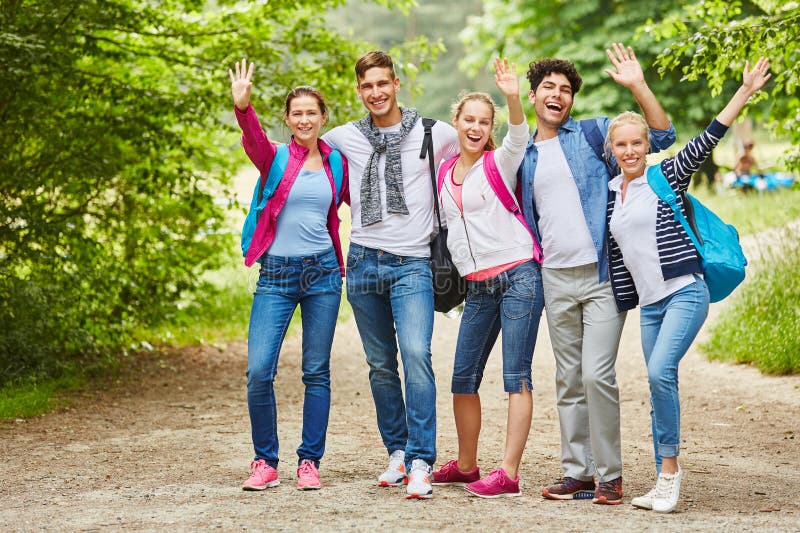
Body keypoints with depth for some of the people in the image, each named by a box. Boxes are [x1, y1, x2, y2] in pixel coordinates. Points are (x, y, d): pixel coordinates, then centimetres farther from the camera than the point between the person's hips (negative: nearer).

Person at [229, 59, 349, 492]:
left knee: (316, 371, 4)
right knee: (259, 370, -10)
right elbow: (254, 140, -22)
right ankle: (265, 462, 5)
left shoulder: (335, 163, 8)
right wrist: (242, 107, -42)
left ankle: (309, 462, 13)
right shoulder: (275, 158, 0)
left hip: (323, 273, 2)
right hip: (276, 275, -2)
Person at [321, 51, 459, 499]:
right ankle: (398, 451, 21)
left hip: (412, 264, -3)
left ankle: (421, 463, -18)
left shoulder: (433, 134, 1)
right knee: (380, 364, 9)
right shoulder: (345, 138, 7)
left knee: (417, 355, -18)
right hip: (364, 261, 3)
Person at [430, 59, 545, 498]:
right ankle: (466, 466, 23)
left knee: (516, 378, -7)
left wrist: (513, 98, -41)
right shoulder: (445, 173, 13)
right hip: (478, 287, 6)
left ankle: (508, 474, -10)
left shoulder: (499, 162, -2)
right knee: (463, 377, 7)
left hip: (518, 276, -6)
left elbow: (519, 136, -24)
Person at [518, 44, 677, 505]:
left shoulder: (595, 134, 4)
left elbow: (662, 135, -3)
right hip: (556, 279, 4)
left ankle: (610, 475, -3)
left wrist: (638, 85, -13)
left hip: (602, 274, -4)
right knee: (569, 381, 9)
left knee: (596, 374, -13)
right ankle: (577, 472, 16)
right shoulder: (523, 156, 15)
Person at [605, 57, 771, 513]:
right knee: (660, 385, 4)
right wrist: (617, 304, 16)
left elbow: (706, 141, -10)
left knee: (660, 372, -22)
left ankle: (670, 464, -11)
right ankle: (665, 482, 7)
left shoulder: (666, 176, -1)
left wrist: (745, 93, -16)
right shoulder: (609, 193, 13)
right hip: (649, 303, 5)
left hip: (685, 292, -5)